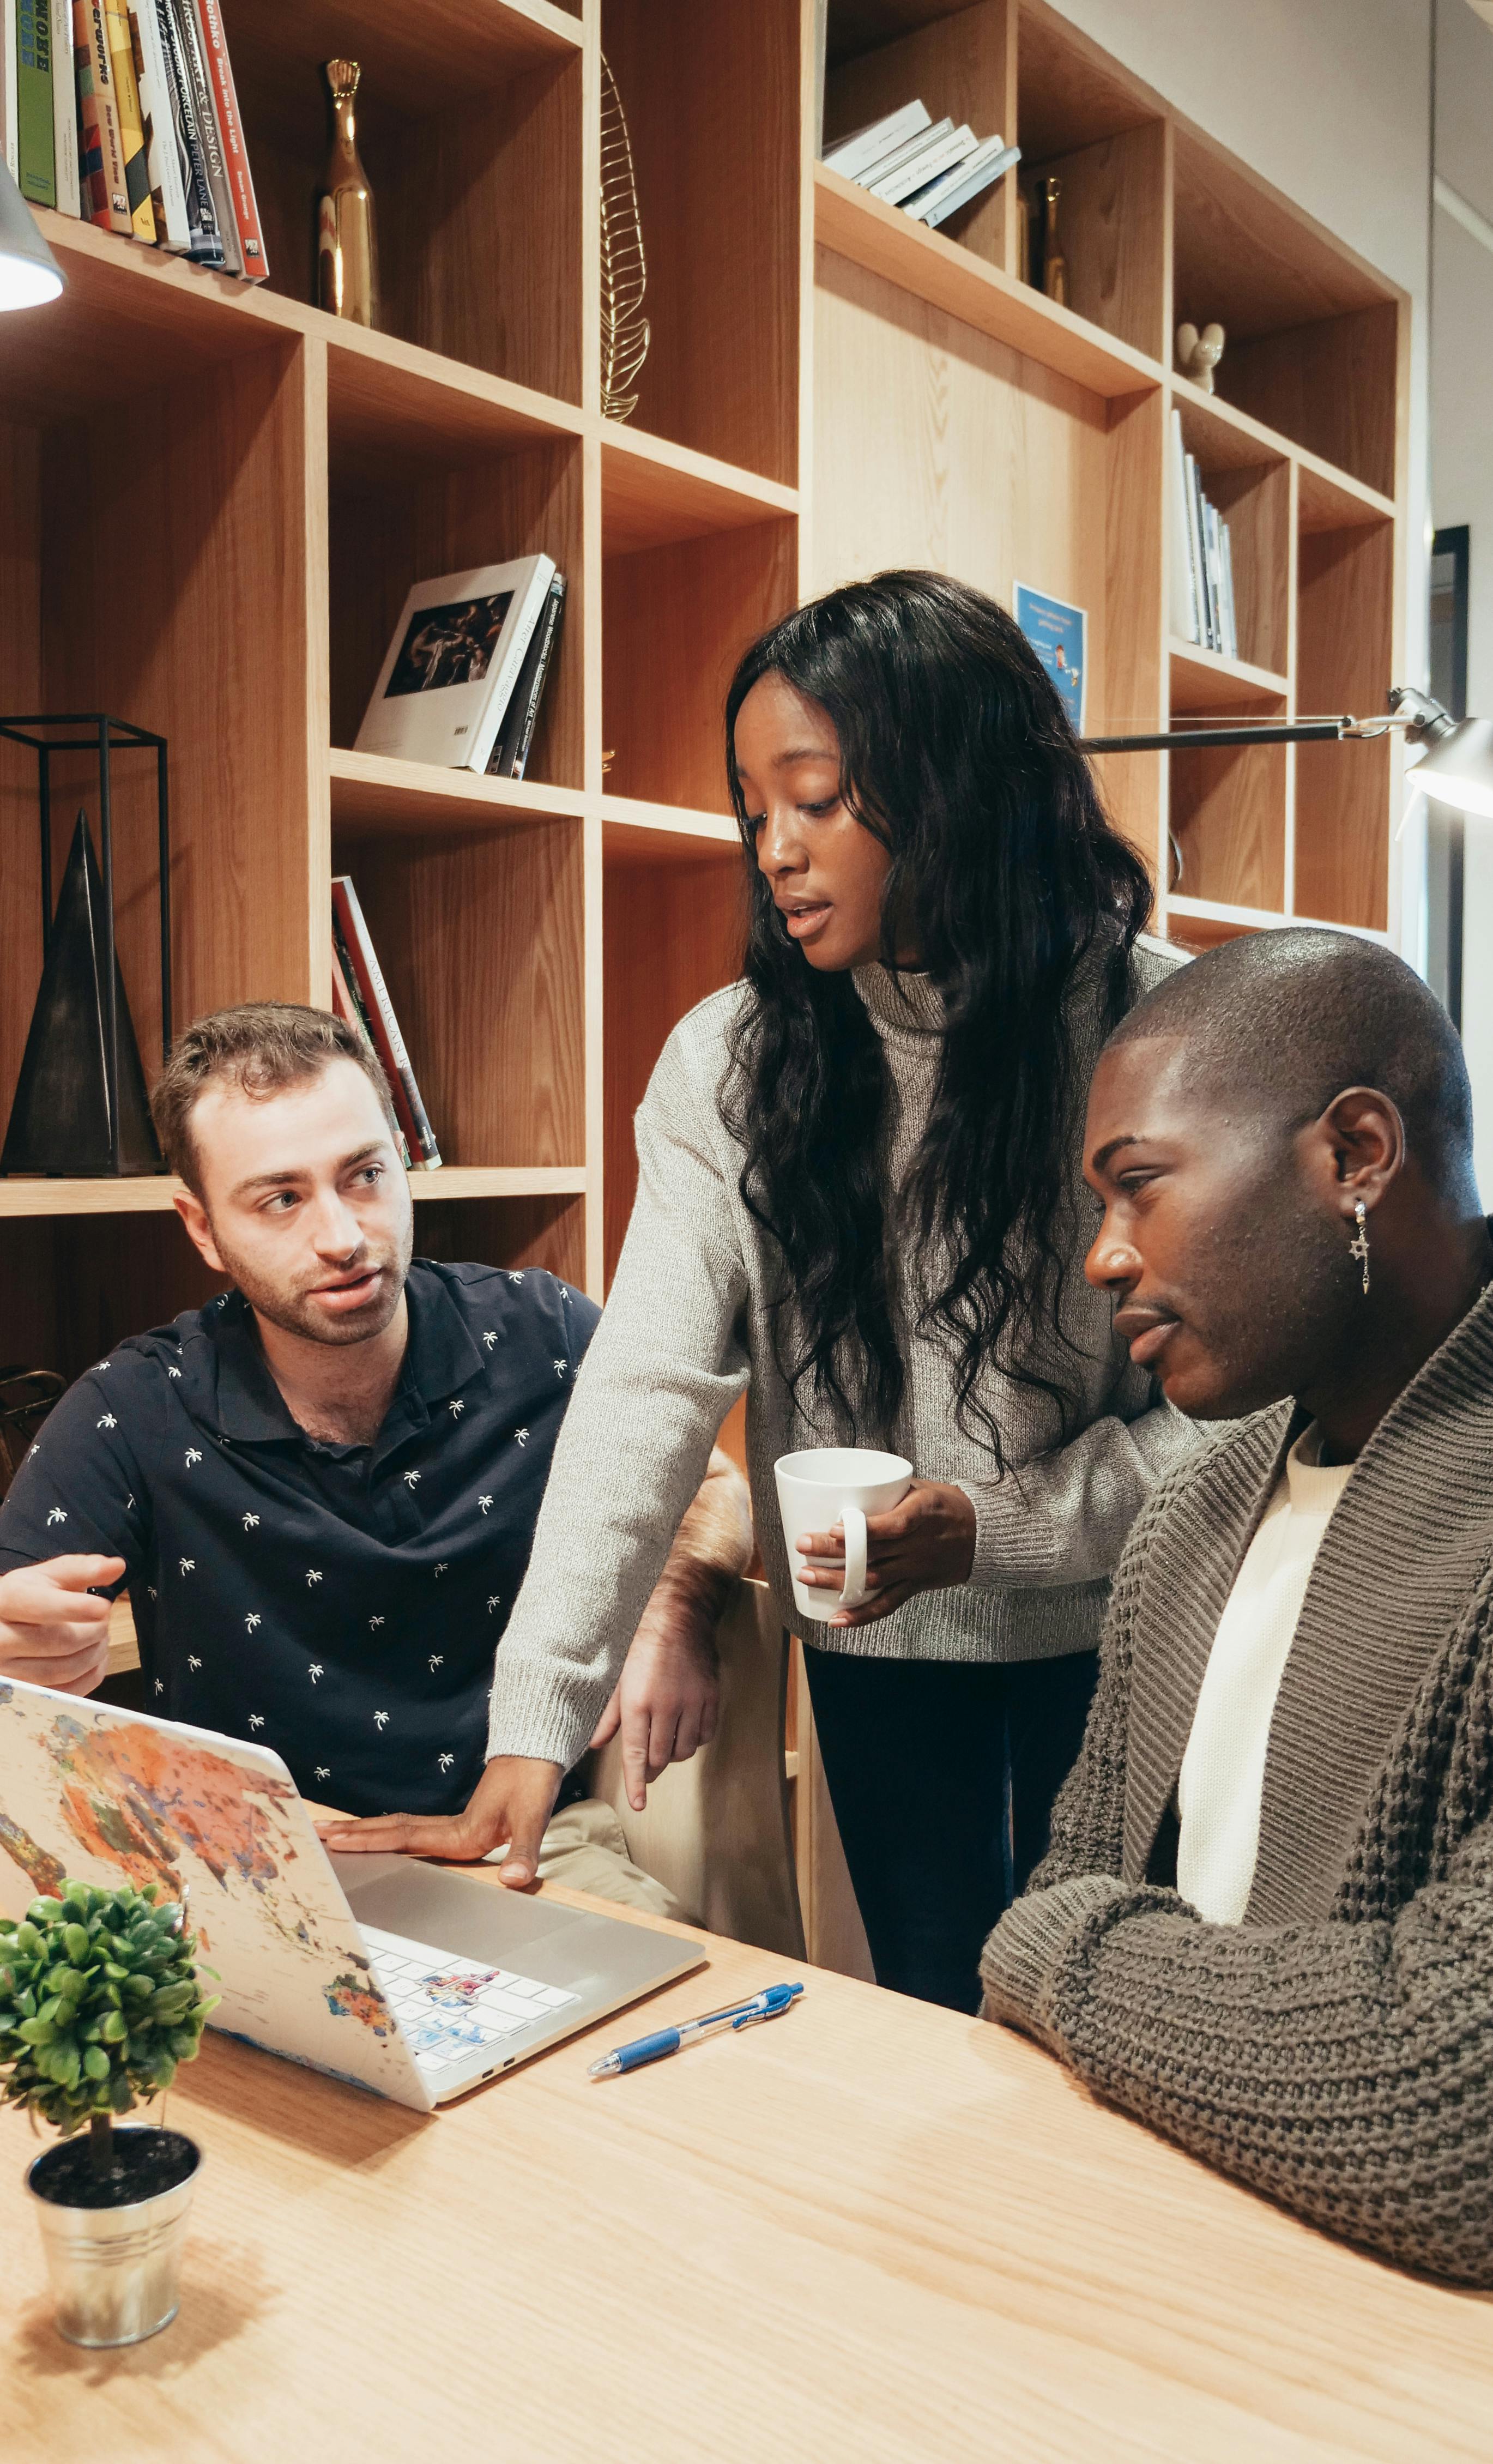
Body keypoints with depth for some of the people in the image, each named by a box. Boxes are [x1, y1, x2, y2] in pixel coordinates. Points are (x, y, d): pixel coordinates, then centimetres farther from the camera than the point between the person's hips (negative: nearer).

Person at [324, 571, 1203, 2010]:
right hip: (876, 1639, 2)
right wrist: (532, 1726, -21)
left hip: (1110, 1628, -1)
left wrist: (997, 1525, -22)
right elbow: (647, 1391, -14)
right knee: (929, 2013, 12)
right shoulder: (729, 1062, -8)